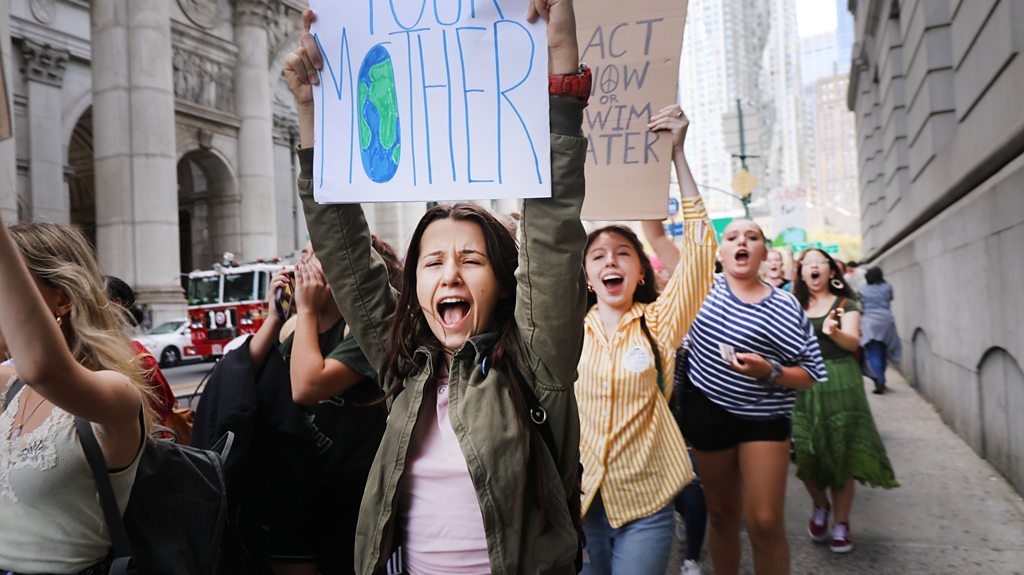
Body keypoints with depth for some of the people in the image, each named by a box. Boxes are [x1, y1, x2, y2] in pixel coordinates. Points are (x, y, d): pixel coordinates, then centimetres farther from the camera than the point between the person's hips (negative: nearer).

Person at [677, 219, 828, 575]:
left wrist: (770, 372, -22)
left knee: (765, 523, -6)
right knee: (722, 516, 14)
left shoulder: (785, 307, -6)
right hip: (706, 411, 2)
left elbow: (810, 375, -5)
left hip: (764, 418, -2)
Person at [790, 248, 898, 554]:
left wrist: (834, 332, -32)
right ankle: (820, 505, 26)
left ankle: (841, 524, 14)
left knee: (841, 455, -2)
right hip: (803, 383, 2)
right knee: (804, 454, -3)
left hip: (839, 383, -2)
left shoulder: (846, 305, 5)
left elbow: (853, 341, -13)